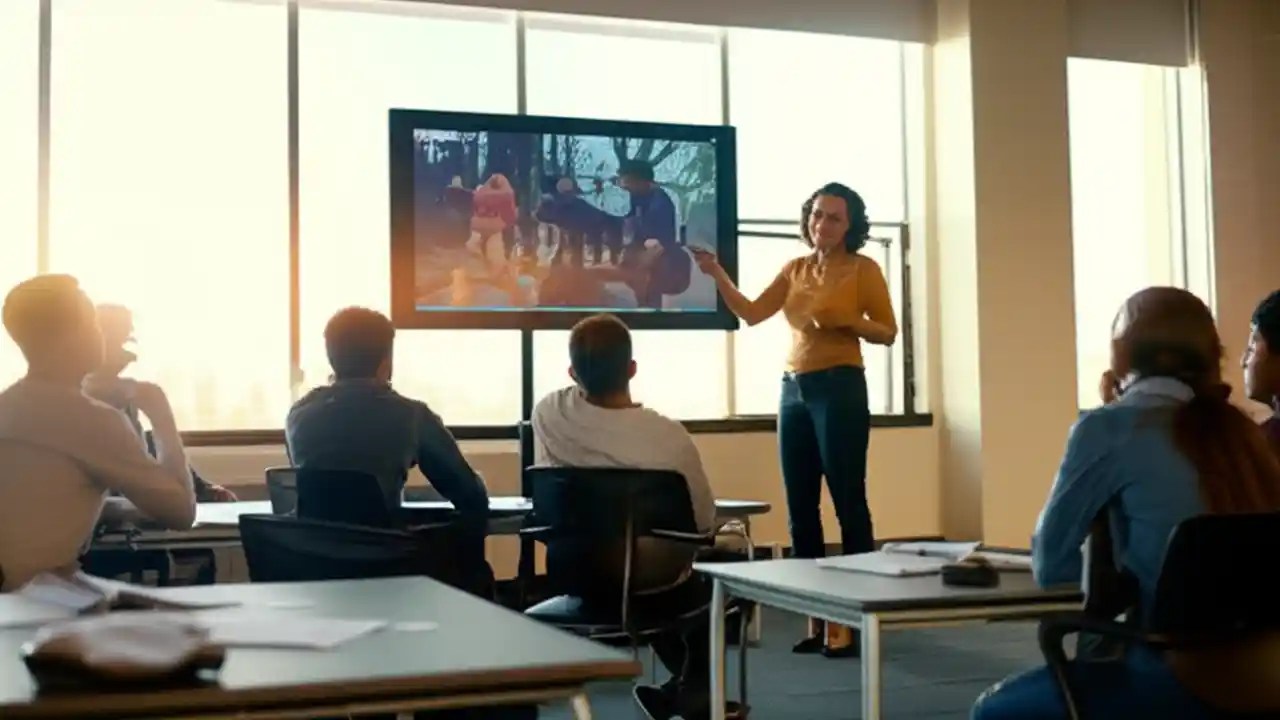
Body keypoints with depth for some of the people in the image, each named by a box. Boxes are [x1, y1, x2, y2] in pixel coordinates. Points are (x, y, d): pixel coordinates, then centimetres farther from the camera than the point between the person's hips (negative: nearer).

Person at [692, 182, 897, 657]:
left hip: (840, 389, -6)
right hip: (794, 390, 6)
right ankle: (817, 617, 16)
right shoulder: (795, 270, 14)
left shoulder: (863, 269, -1)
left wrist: (847, 320, -17)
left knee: (848, 502, -6)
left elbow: (887, 332, -1)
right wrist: (716, 274, -5)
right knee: (800, 508, 7)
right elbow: (752, 313, 5)